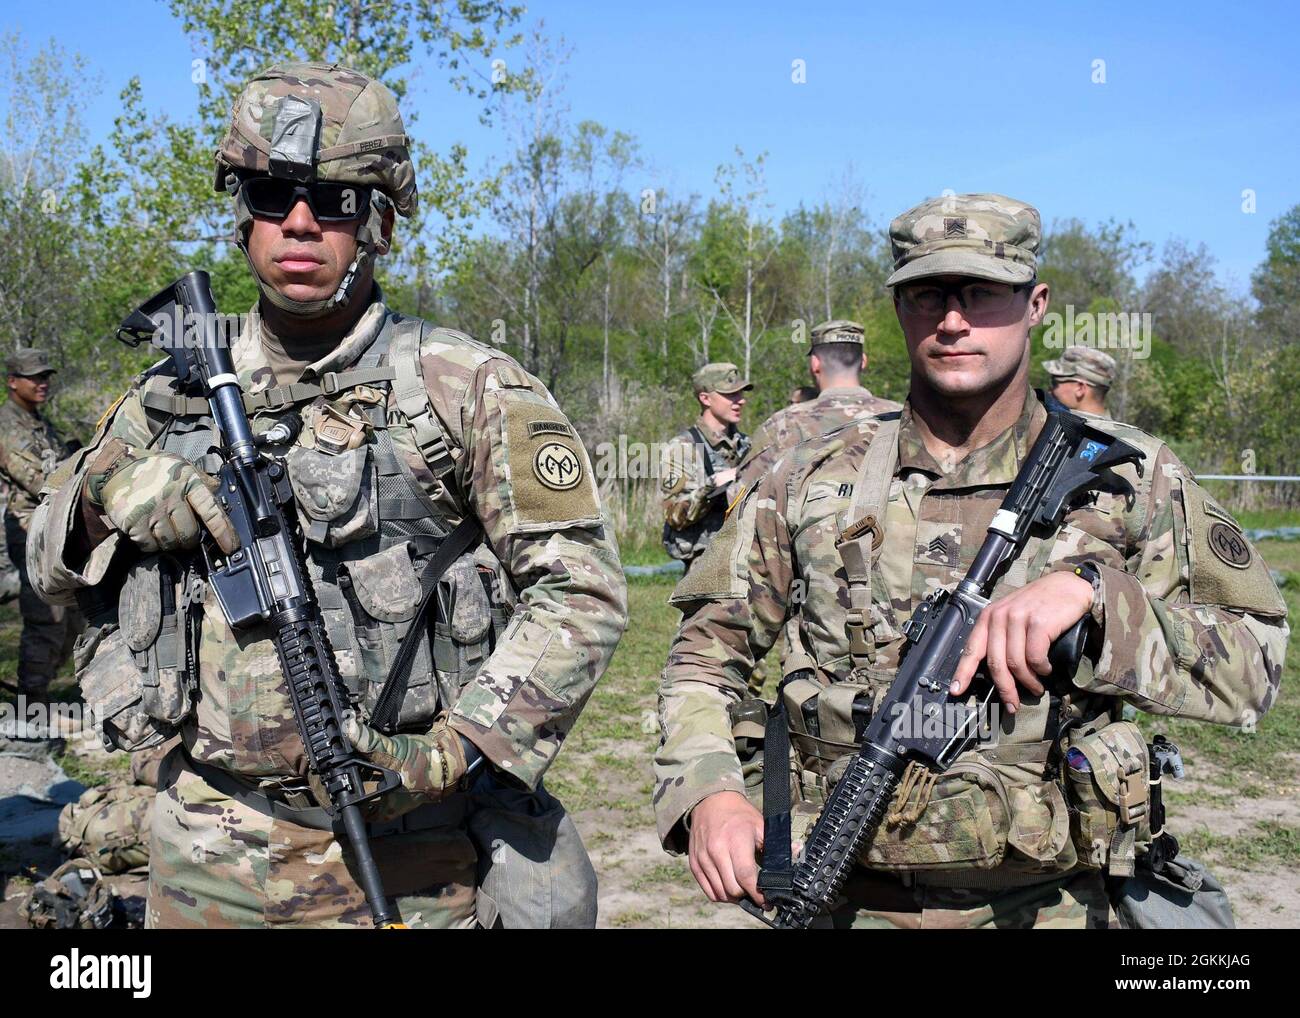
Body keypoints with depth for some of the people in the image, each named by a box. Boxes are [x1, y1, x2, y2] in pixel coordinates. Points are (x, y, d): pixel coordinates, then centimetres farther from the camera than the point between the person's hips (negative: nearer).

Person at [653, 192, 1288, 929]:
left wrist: (1089, 591, -26)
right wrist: (706, 793, -14)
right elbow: (708, 652, 4)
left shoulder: (1130, 479, -4)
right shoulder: (817, 482, -1)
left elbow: (1254, 664, -10)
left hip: (1047, 904, 0)